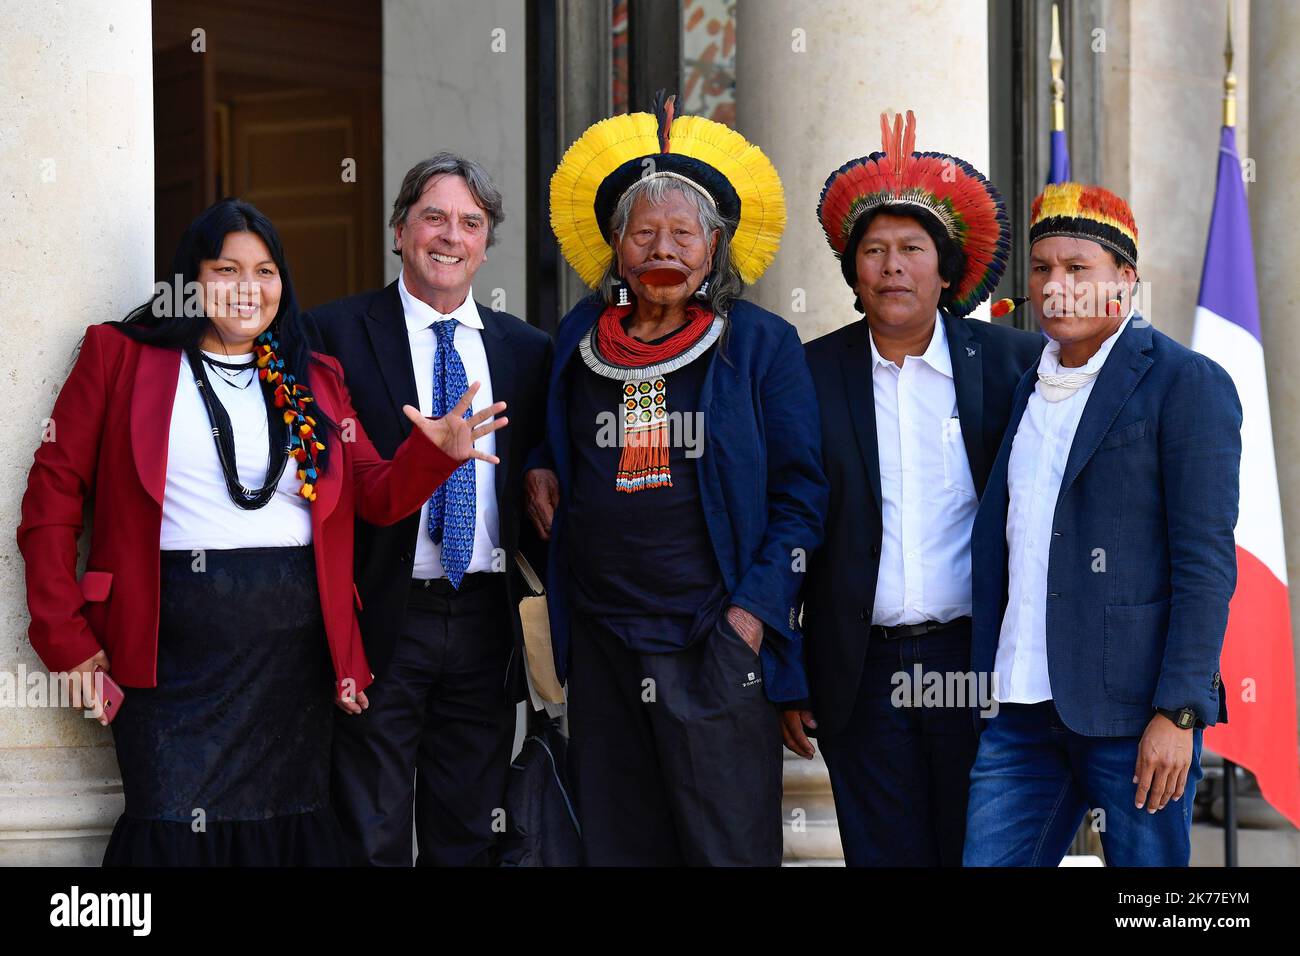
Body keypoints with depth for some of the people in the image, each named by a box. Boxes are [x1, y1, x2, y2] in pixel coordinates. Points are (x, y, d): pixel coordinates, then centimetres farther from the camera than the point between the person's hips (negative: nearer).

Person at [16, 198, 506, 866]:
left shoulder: (314, 380, 15)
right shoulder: (121, 355, 5)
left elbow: (373, 497, 9)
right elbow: (55, 491, 1)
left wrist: (435, 451, -13)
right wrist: (66, 637, -5)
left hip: (295, 642, 4)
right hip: (175, 645, -3)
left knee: (286, 830, 8)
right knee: (175, 835, -6)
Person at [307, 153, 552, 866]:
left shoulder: (526, 350, 10)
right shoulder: (334, 334, -2)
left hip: (486, 621, 4)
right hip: (380, 622, -4)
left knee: (469, 839, 13)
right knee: (371, 839, 3)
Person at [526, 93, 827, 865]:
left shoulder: (762, 345, 0)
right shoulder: (580, 340, 10)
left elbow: (799, 496, -1)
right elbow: (553, 446, 30)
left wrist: (754, 612, -10)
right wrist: (537, 470, 8)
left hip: (717, 650, -4)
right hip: (602, 647, 4)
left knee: (731, 845, -4)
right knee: (618, 845, 9)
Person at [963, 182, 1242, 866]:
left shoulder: (1188, 385, -3)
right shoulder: (1028, 390, 17)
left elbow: (1206, 564, -9)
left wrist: (1177, 712, -15)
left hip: (1131, 709, -6)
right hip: (1023, 709, 6)